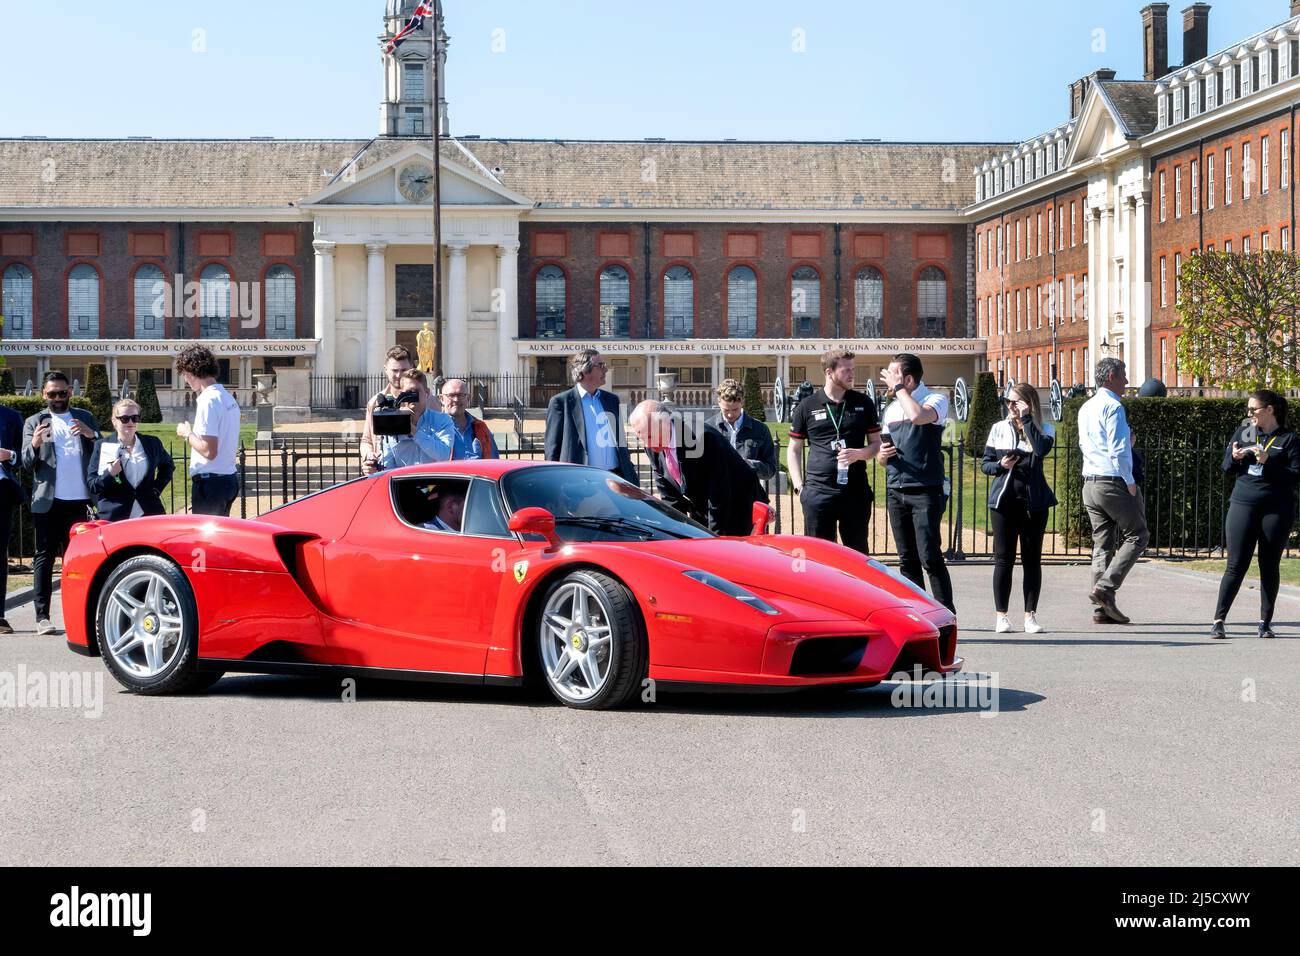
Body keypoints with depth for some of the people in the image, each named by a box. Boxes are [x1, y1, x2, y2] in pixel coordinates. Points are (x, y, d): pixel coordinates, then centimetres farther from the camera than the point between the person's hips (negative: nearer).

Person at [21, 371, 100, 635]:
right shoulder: (34, 423, 8)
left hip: (80, 500, 2)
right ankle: (42, 616, -2)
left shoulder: (85, 418, 15)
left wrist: (92, 435, -10)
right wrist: (34, 445, -21)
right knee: (44, 556, -1)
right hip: (48, 501, -2)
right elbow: (27, 463, 0)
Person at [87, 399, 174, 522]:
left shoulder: (152, 443, 11)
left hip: (148, 514, 2)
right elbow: (91, 485, 3)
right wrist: (109, 474, -16)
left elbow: (168, 465, 29)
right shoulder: (102, 446, 4)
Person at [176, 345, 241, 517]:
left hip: (210, 482, -9)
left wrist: (187, 434, -7)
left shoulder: (208, 401, -17)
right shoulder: (229, 398, 12)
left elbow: (209, 451, -22)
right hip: (229, 478, 9)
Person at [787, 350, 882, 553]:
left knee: (858, 552, 5)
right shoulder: (807, 407, 3)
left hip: (856, 491, 1)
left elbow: (876, 443, 12)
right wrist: (799, 487, 1)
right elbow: (793, 450, 11)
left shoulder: (864, 404, 7)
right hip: (818, 491, -1)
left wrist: (858, 454, -10)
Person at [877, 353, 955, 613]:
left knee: (930, 558, -11)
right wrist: (881, 455, 3)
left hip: (925, 491, -7)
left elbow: (918, 416, -27)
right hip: (895, 491, 7)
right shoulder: (891, 409, 18)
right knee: (907, 560, 7)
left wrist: (898, 388, -14)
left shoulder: (935, 400, -3)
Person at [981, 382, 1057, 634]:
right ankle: (1001, 615, 6)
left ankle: (1030, 615, 10)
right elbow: (985, 464, 10)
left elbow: (1041, 449, -20)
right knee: (1003, 559, 1)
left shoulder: (1044, 429, 2)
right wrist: (1000, 466, -11)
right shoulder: (999, 429, 7)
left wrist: (1026, 418, -15)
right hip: (1004, 500, 1)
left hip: (1034, 502, -1)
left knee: (1032, 559, 4)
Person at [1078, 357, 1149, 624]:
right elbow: (1118, 450, -17)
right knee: (1136, 536, 0)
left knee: (1102, 542, 9)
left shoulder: (1085, 408, 16)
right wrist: (1130, 483, -11)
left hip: (1090, 483, 9)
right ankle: (1105, 587, -13)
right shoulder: (1113, 407, -12)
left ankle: (1102, 607, 5)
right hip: (1113, 482, -9)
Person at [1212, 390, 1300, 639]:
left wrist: (1268, 462, -19)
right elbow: (1226, 468, 15)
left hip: (1277, 510, -2)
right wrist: (1234, 457, -7)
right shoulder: (1243, 433, 11)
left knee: (1270, 566, 6)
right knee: (1236, 564, -2)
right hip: (1243, 505, 2)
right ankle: (1219, 620, -2)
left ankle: (1265, 622, 15)